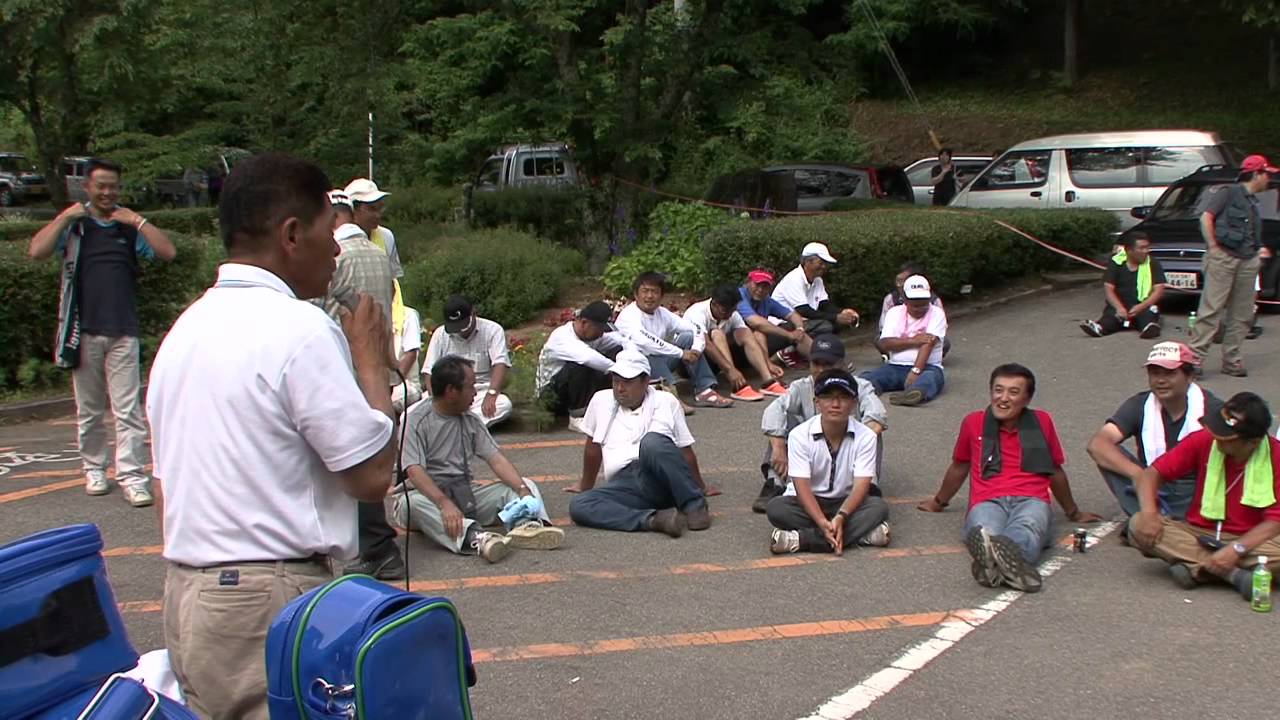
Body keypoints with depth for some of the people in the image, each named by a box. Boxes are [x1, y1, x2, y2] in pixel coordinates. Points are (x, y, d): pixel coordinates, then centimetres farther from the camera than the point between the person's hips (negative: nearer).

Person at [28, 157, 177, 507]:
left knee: (128, 410, -5)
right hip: (84, 331, 1)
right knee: (89, 410, 9)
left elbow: (168, 252, -5)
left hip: (123, 333, 0)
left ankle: (132, 476, -6)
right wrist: (65, 217, -7)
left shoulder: (130, 227, 8)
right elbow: (36, 251, -7)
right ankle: (94, 469, 22)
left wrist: (136, 220, -7)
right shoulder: (73, 225, 7)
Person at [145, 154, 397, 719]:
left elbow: (165, 484, 17)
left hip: (185, 592, 9)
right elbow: (372, 475, -14)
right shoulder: (300, 328, -14)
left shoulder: (184, 329, 12)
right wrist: (370, 357, -2)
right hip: (273, 600, -8)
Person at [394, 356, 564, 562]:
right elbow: (414, 471, -22)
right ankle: (472, 537, -60)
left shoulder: (471, 420, 10)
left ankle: (525, 524, -43)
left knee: (526, 484, -9)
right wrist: (445, 504, -38)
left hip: (466, 493, 6)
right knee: (412, 502, -39)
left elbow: (496, 460, 1)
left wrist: (523, 489, -17)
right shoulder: (415, 420, -9)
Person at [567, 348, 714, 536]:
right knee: (578, 505, -28)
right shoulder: (601, 401, 17)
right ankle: (654, 519, -38)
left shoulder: (666, 402, 12)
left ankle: (694, 507, -30)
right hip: (623, 486, 3)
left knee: (651, 441, -35)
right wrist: (586, 486, 35)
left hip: (661, 479, -2)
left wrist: (700, 489, 23)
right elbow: (593, 447, 28)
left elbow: (685, 450, 17)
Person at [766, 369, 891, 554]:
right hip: (809, 502, -1)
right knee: (776, 508, -30)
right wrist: (822, 522, -36)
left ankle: (801, 539, -33)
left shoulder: (865, 437, -12)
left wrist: (840, 517, -37)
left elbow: (861, 485, -18)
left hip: (847, 503, 1)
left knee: (879, 507, -28)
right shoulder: (800, 435, -15)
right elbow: (802, 486, -20)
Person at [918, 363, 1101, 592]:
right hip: (987, 502, 0)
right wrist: (939, 502, 45)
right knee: (985, 532, -40)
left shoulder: (1042, 422, 18)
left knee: (1026, 529, -41)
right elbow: (959, 467, 33)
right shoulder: (974, 422, 17)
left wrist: (1073, 513, 41)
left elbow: (1055, 471, 31)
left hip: (1031, 500, 0)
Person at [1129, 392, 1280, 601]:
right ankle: (1234, 574, -28)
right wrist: (1149, 513, -23)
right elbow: (1153, 472, -4)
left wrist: (1236, 549, -29)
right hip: (1198, 534, 3)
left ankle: (1196, 568, -26)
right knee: (1138, 525, -24)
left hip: (1249, 540, -3)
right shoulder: (1203, 441, -8)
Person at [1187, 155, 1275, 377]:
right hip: (1223, 258, -8)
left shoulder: (1255, 203, 22)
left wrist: (1257, 254, 9)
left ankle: (1231, 360, 13)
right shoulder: (1229, 192, 0)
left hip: (1248, 262, 8)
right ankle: (1196, 356, -10)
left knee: (1242, 315, 6)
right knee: (1211, 309, -10)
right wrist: (1213, 247, -13)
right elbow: (1206, 217, -9)